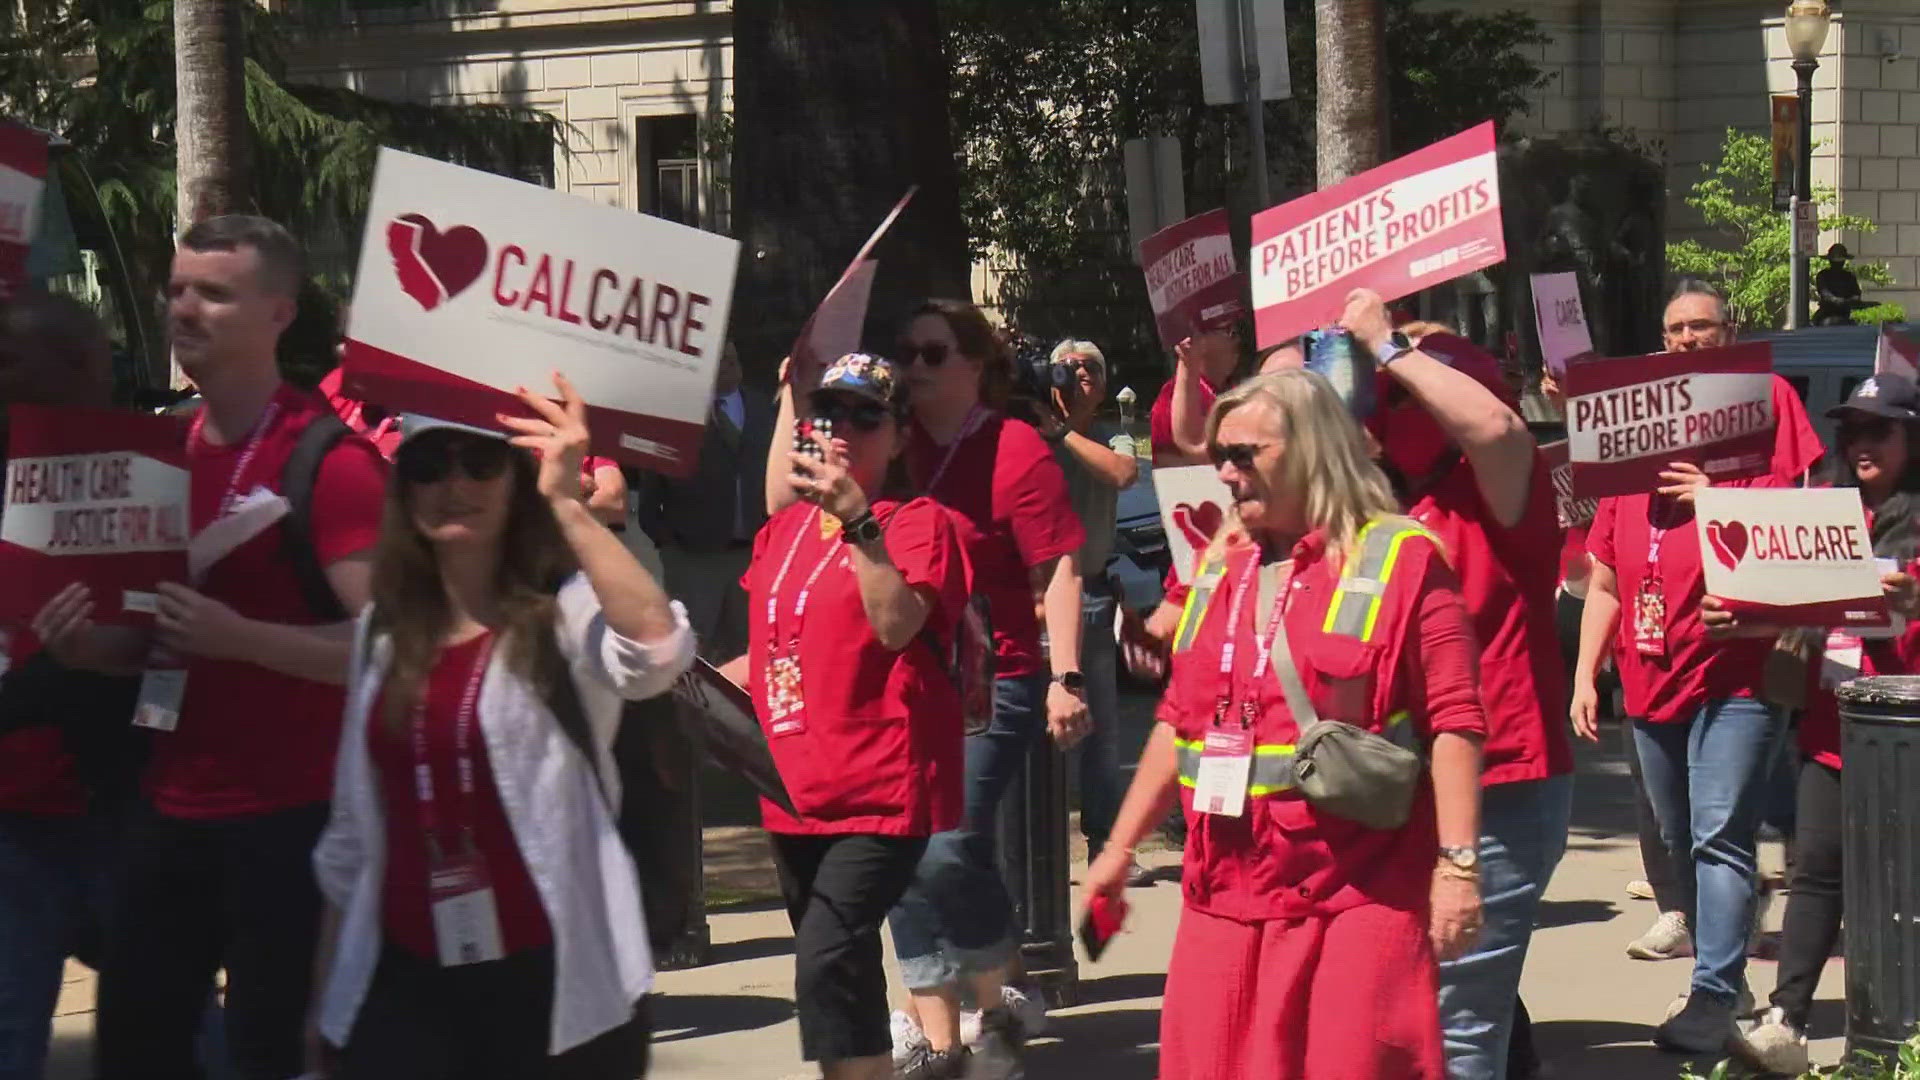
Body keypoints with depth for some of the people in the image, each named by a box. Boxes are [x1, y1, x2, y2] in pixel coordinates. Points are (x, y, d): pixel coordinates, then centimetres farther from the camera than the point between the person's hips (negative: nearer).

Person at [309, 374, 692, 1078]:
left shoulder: (564, 613, -7)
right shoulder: (383, 630, 10)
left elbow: (659, 649, -31)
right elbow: (351, 831, 15)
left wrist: (565, 501, -29)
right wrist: (323, 1004, 15)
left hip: (549, 985, -4)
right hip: (403, 985, 5)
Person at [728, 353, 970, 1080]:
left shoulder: (918, 523, -5)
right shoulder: (784, 530, 13)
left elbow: (896, 624, -23)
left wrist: (858, 521, -28)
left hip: (881, 793, -8)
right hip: (796, 793, 8)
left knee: (828, 965, -22)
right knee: (841, 973, 15)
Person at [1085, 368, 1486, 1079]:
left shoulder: (1399, 560, -4)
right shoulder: (1223, 572, 16)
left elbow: (1453, 721, -10)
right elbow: (1180, 722, 23)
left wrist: (1457, 863, -16)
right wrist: (1120, 847, 20)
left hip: (1358, 898, -6)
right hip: (1226, 900, 6)